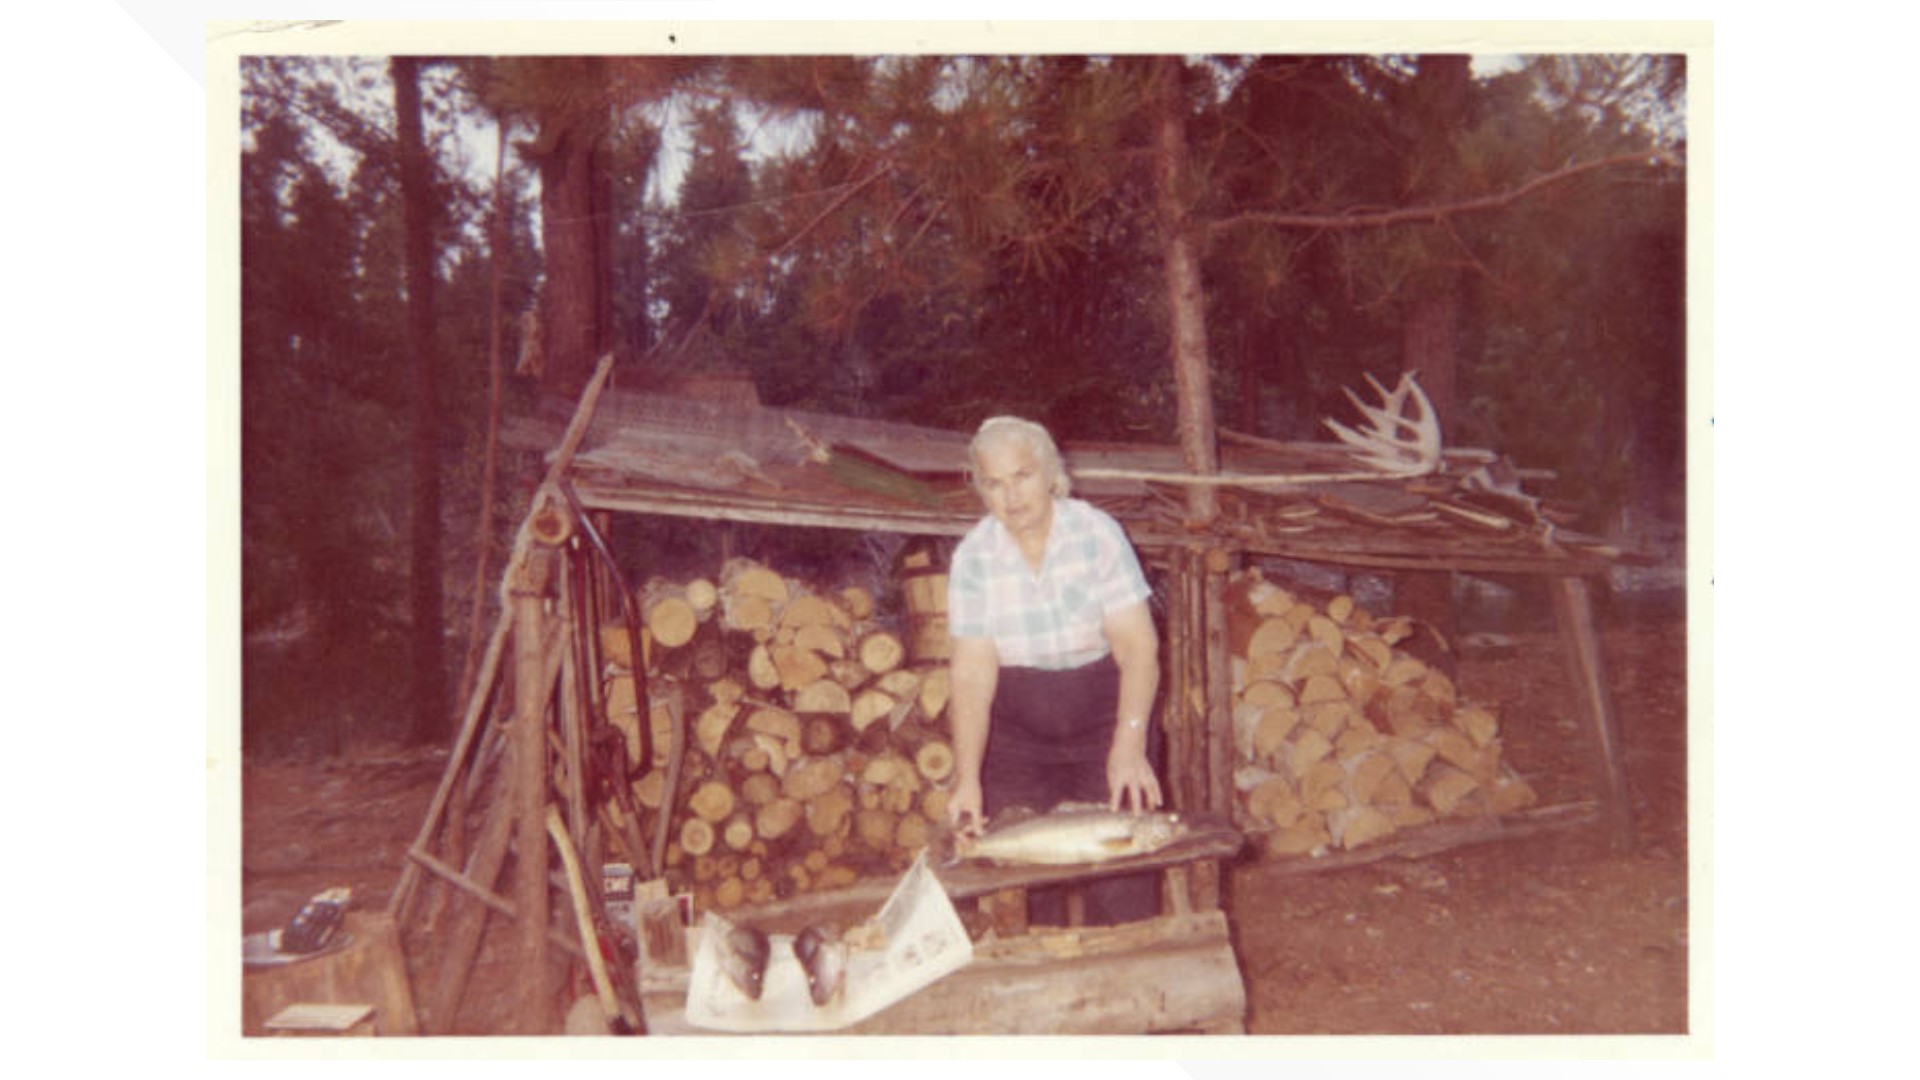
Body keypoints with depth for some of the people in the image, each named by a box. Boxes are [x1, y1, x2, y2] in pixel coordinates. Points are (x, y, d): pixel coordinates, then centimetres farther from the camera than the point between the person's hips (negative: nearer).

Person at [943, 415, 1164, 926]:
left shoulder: (1096, 532, -11)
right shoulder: (973, 557, -8)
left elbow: (1138, 645, -14)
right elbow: (971, 675, -11)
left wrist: (1129, 746, -25)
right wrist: (967, 779, -19)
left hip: (1105, 716, -1)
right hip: (1016, 734, 1)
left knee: (1122, 878, -4)